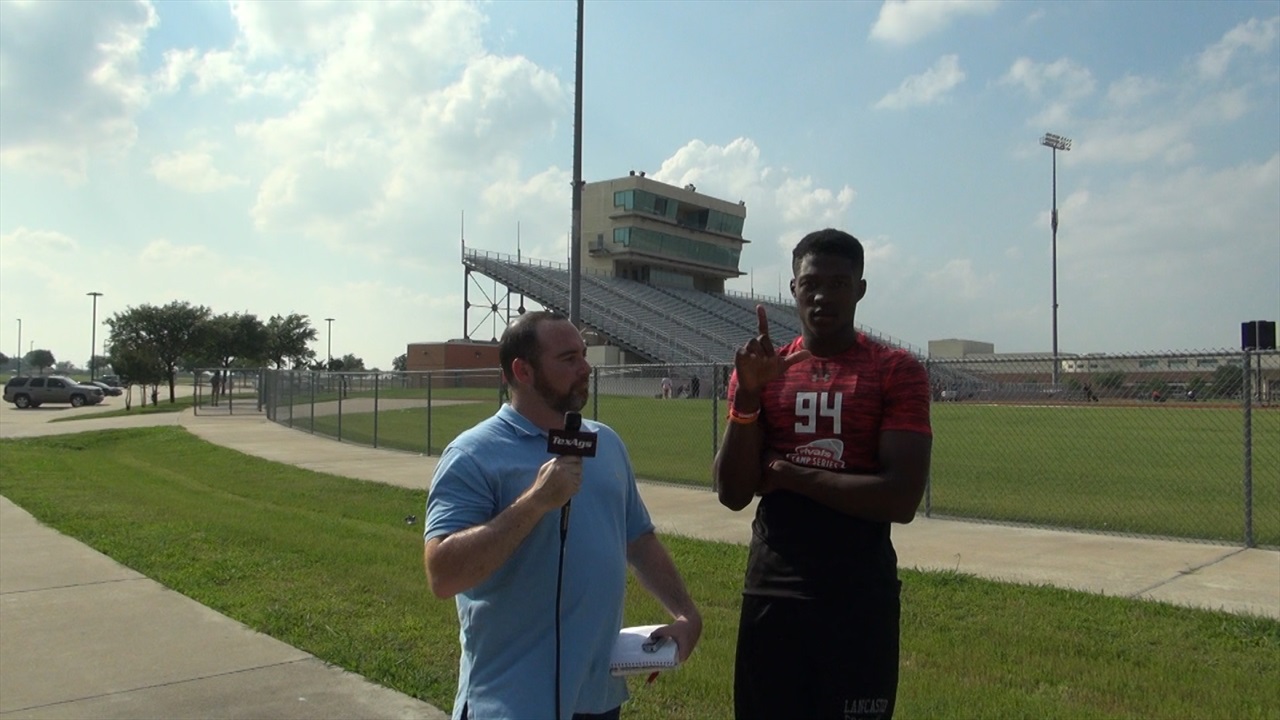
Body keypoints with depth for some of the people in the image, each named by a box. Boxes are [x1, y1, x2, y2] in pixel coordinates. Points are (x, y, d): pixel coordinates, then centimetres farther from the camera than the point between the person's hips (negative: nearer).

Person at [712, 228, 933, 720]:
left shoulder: (898, 372, -4)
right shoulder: (758, 371, 6)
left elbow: (902, 499, -14)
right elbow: (732, 494, -2)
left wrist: (789, 474, -9)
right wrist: (748, 394, -13)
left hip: (860, 596, -2)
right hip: (771, 591, 3)